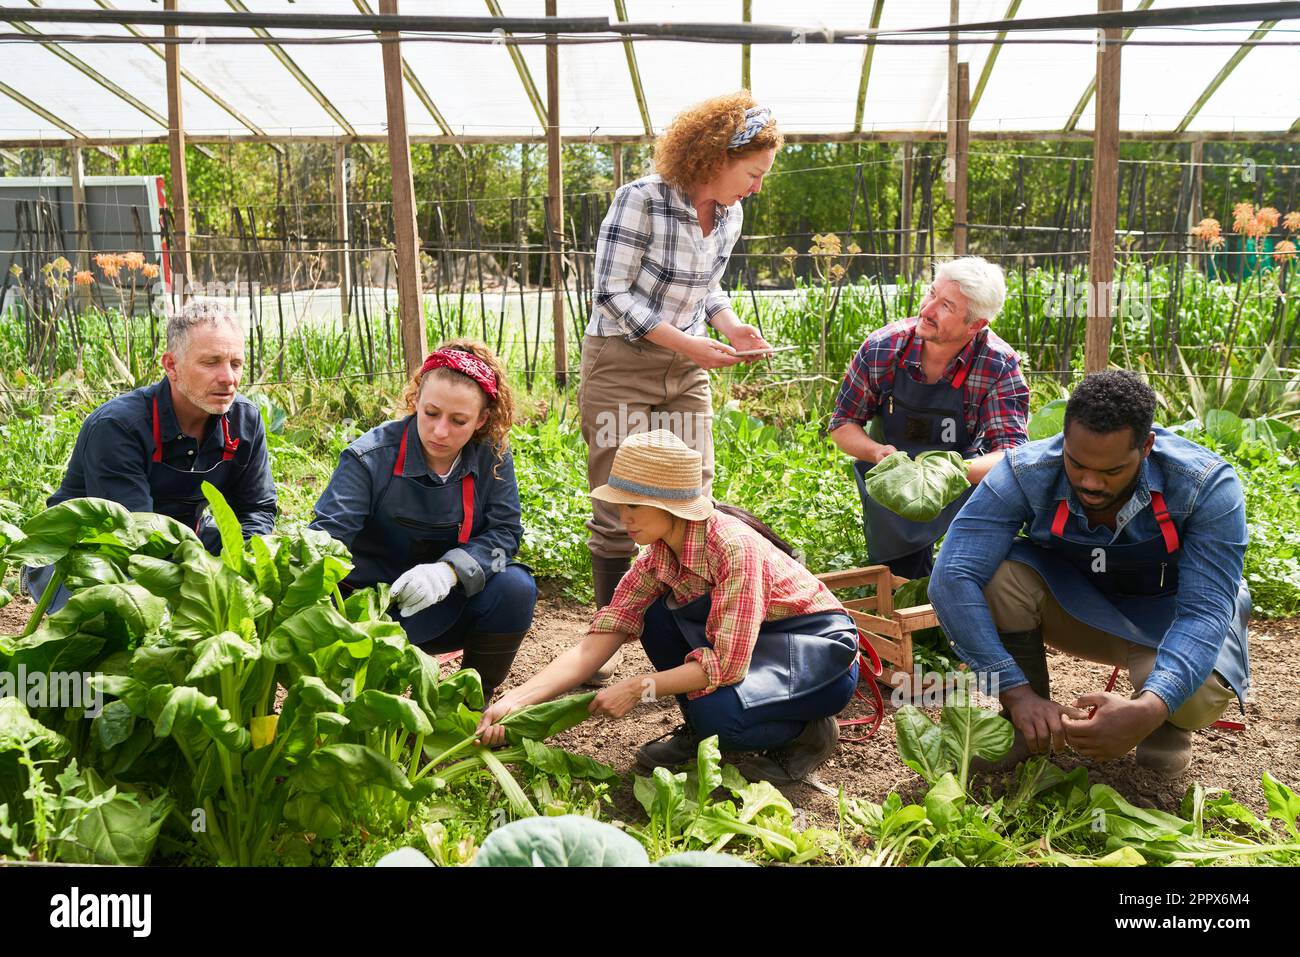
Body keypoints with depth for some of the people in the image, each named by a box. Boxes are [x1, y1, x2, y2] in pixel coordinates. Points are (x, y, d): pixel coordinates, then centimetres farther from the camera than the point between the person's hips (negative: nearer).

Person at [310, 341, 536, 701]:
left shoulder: (492, 457, -10)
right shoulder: (370, 457, -19)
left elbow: (504, 531, -11)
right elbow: (328, 535, -29)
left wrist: (450, 569, -32)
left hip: (449, 600, 3)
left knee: (515, 587, -26)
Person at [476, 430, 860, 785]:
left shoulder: (734, 548, -30)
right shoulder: (658, 555, -8)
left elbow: (727, 664, -31)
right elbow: (598, 641, -13)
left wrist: (639, 687, -28)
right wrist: (515, 700, -23)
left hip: (823, 648, -7)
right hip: (748, 644, 7)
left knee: (717, 713, -31)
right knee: (657, 618, -11)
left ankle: (808, 731, -1)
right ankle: (699, 730, 6)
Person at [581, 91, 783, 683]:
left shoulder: (729, 215, 4)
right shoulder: (641, 201, -16)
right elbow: (611, 292, -17)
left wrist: (730, 326, -3)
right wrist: (685, 343, -22)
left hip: (687, 372, 6)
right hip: (621, 366, -6)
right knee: (619, 508, -2)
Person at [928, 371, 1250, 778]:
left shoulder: (1208, 486, -28)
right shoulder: (1024, 474, -28)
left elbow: (1205, 610, -31)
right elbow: (952, 580, -35)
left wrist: (1149, 710, -49)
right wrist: (1017, 693, -43)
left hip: (1164, 617, -1)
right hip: (1073, 605, 2)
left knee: (1198, 696, -35)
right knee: (1001, 572, -30)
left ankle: (1164, 720, 4)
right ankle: (1027, 722, -8)